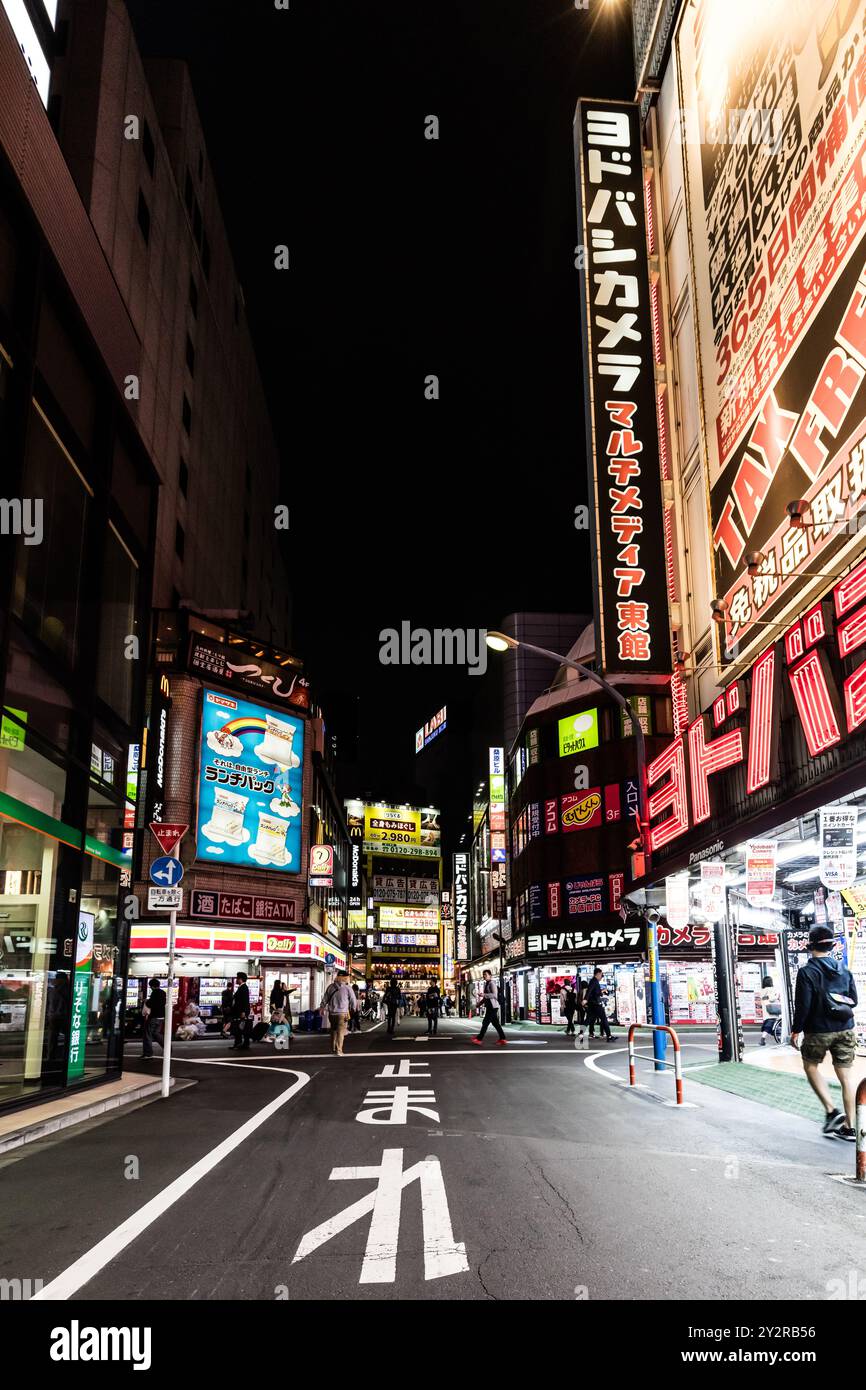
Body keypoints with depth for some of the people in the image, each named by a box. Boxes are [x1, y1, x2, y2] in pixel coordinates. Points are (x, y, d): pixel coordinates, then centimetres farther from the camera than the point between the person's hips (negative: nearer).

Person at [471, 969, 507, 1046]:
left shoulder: (492, 983, -11)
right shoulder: (486, 984, 18)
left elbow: (494, 995, -22)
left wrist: (484, 995, -26)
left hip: (493, 1007, -10)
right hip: (489, 1007, 10)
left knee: (485, 1023, -8)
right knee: (496, 1023, 10)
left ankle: (479, 1039, -6)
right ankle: (503, 1039, 12)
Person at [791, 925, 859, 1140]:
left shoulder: (807, 971, -12)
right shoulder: (844, 969, 3)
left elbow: (802, 1005, -14)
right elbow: (854, 1001, 8)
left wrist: (796, 1030, -4)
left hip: (819, 1030, -4)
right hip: (845, 1030, 4)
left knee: (810, 1066, 17)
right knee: (845, 1076, 8)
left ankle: (831, 1111, 3)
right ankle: (849, 1126, 10)